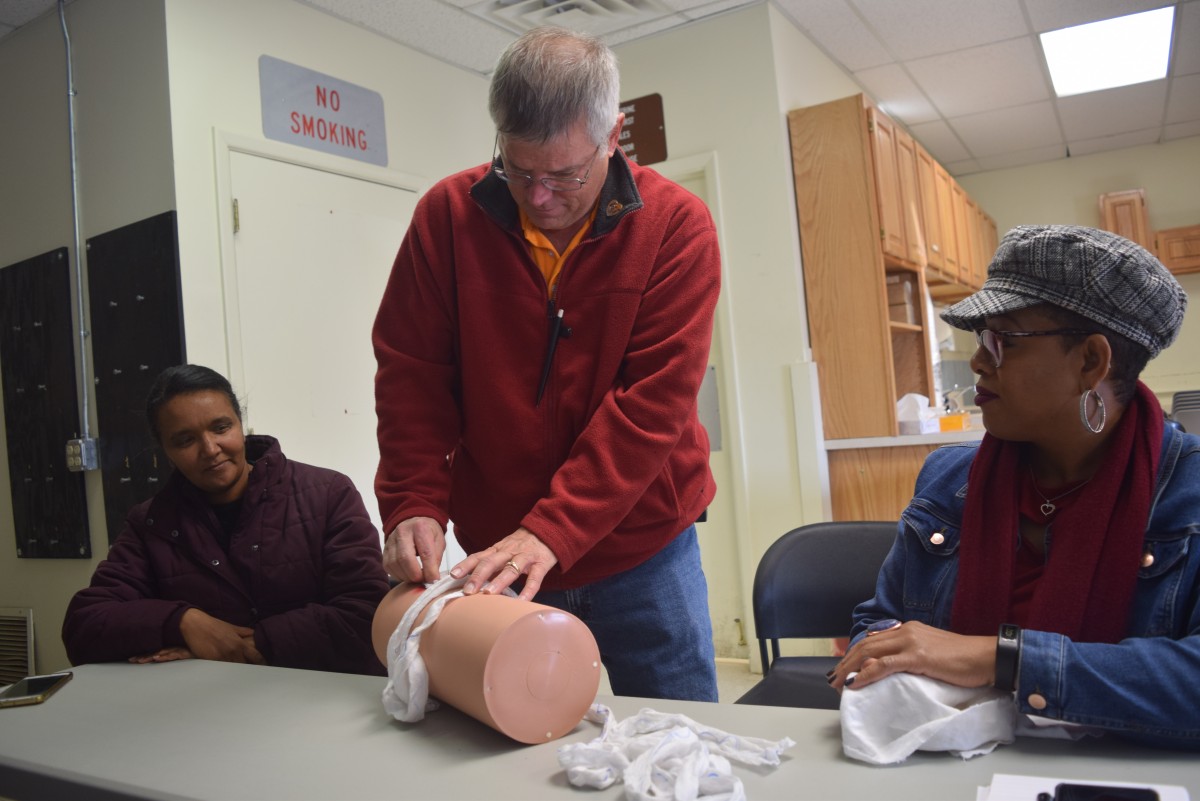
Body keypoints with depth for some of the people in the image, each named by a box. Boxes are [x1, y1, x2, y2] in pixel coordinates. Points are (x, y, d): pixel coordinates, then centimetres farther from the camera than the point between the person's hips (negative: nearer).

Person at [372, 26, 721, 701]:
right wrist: (415, 507, -15)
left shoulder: (676, 226, -11)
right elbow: (412, 377, -3)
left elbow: (654, 401, -18)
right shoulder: (448, 215, -5)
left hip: (642, 550, -1)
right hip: (494, 554, 2)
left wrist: (551, 530, -24)